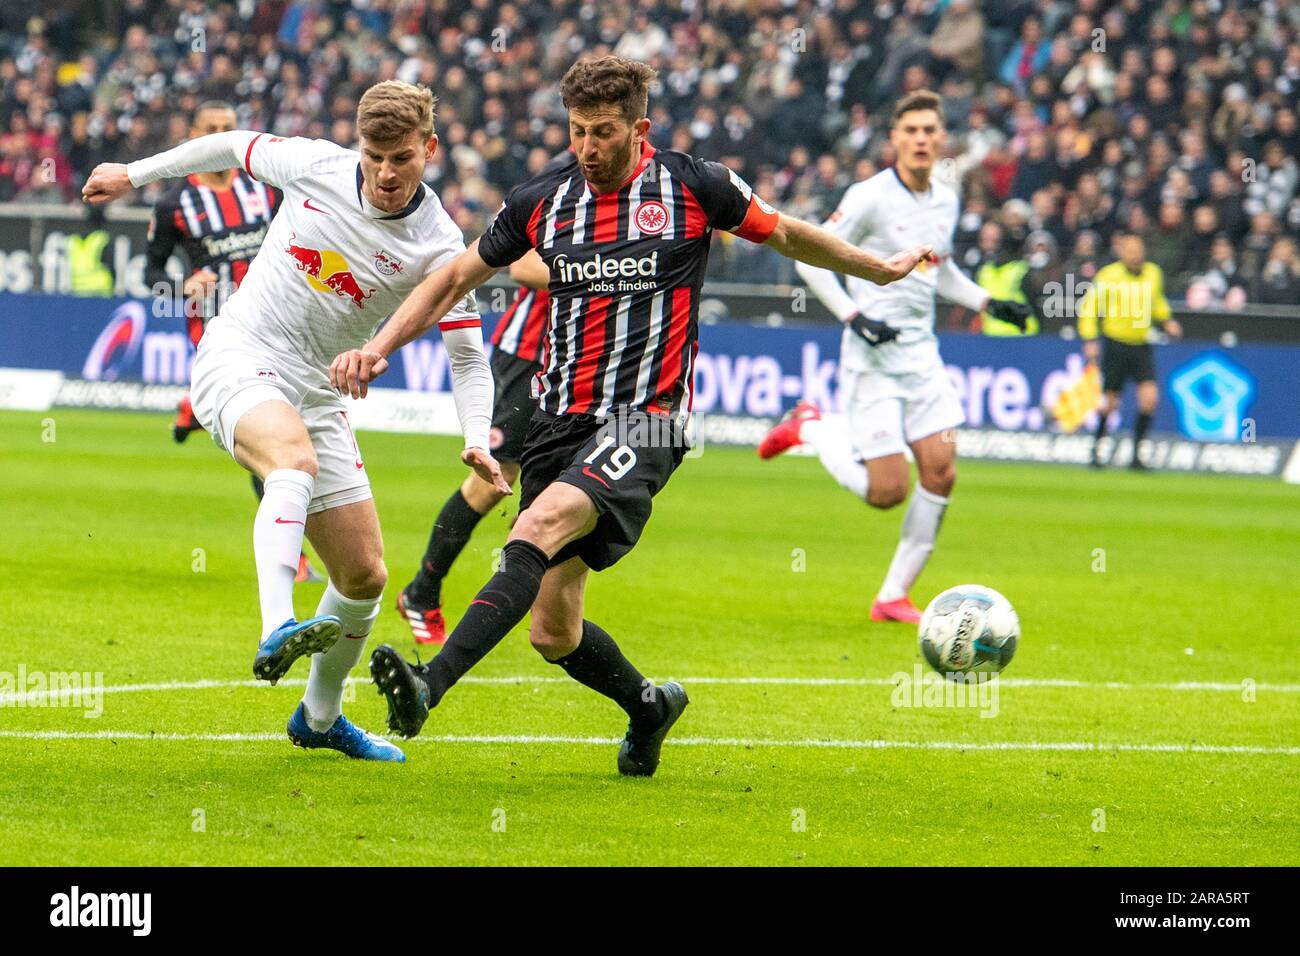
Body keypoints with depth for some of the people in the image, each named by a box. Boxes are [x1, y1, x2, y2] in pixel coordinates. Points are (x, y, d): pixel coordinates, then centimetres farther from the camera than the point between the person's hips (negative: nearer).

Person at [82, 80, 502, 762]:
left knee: (364, 576, 3)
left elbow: (467, 354, -4)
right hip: (237, 358, -3)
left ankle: (319, 717, 28)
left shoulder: (439, 247, -8)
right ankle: (277, 631, -55)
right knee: (295, 457, -38)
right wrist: (135, 174, 21)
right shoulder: (315, 166, -7)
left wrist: (477, 440, -21)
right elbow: (235, 146, 13)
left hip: (315, 392, 3)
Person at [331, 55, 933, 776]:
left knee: (541, 526, -31)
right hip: (559, 419, 5)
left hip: (644, 420, -5)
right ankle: (648, 704, 32)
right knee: (552, 631, 3)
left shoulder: (693, 187, -1)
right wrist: (376, 350, 7)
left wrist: (882, 268, 28)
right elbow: (455, 278, 17)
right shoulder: (541, 201, 7)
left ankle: (429, 687, -41)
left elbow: (783, 234, 17)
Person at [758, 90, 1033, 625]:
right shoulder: (871, 197, -12)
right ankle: (809, 430, 16)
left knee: (940, 475, -4)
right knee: (887, 492, -10)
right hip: (873, 358, -6)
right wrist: (854, 317, -18)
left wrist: (988, 304, 14)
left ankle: (894, 596, 8)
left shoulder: (946, 201, 10)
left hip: (922, 351, 6)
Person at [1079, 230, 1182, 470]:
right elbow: (1088, 307, -2)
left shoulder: (1153, 273, 3)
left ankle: (1137, 453, 0)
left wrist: (1167, 320, 8)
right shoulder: (1109, 275, -10)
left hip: (1142, 345, 3)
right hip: (1115, 344, -3)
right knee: (1110, 402, 1)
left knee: (1149, 397, -11)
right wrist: (1090, 340, -10)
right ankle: (1096, 447, 25)